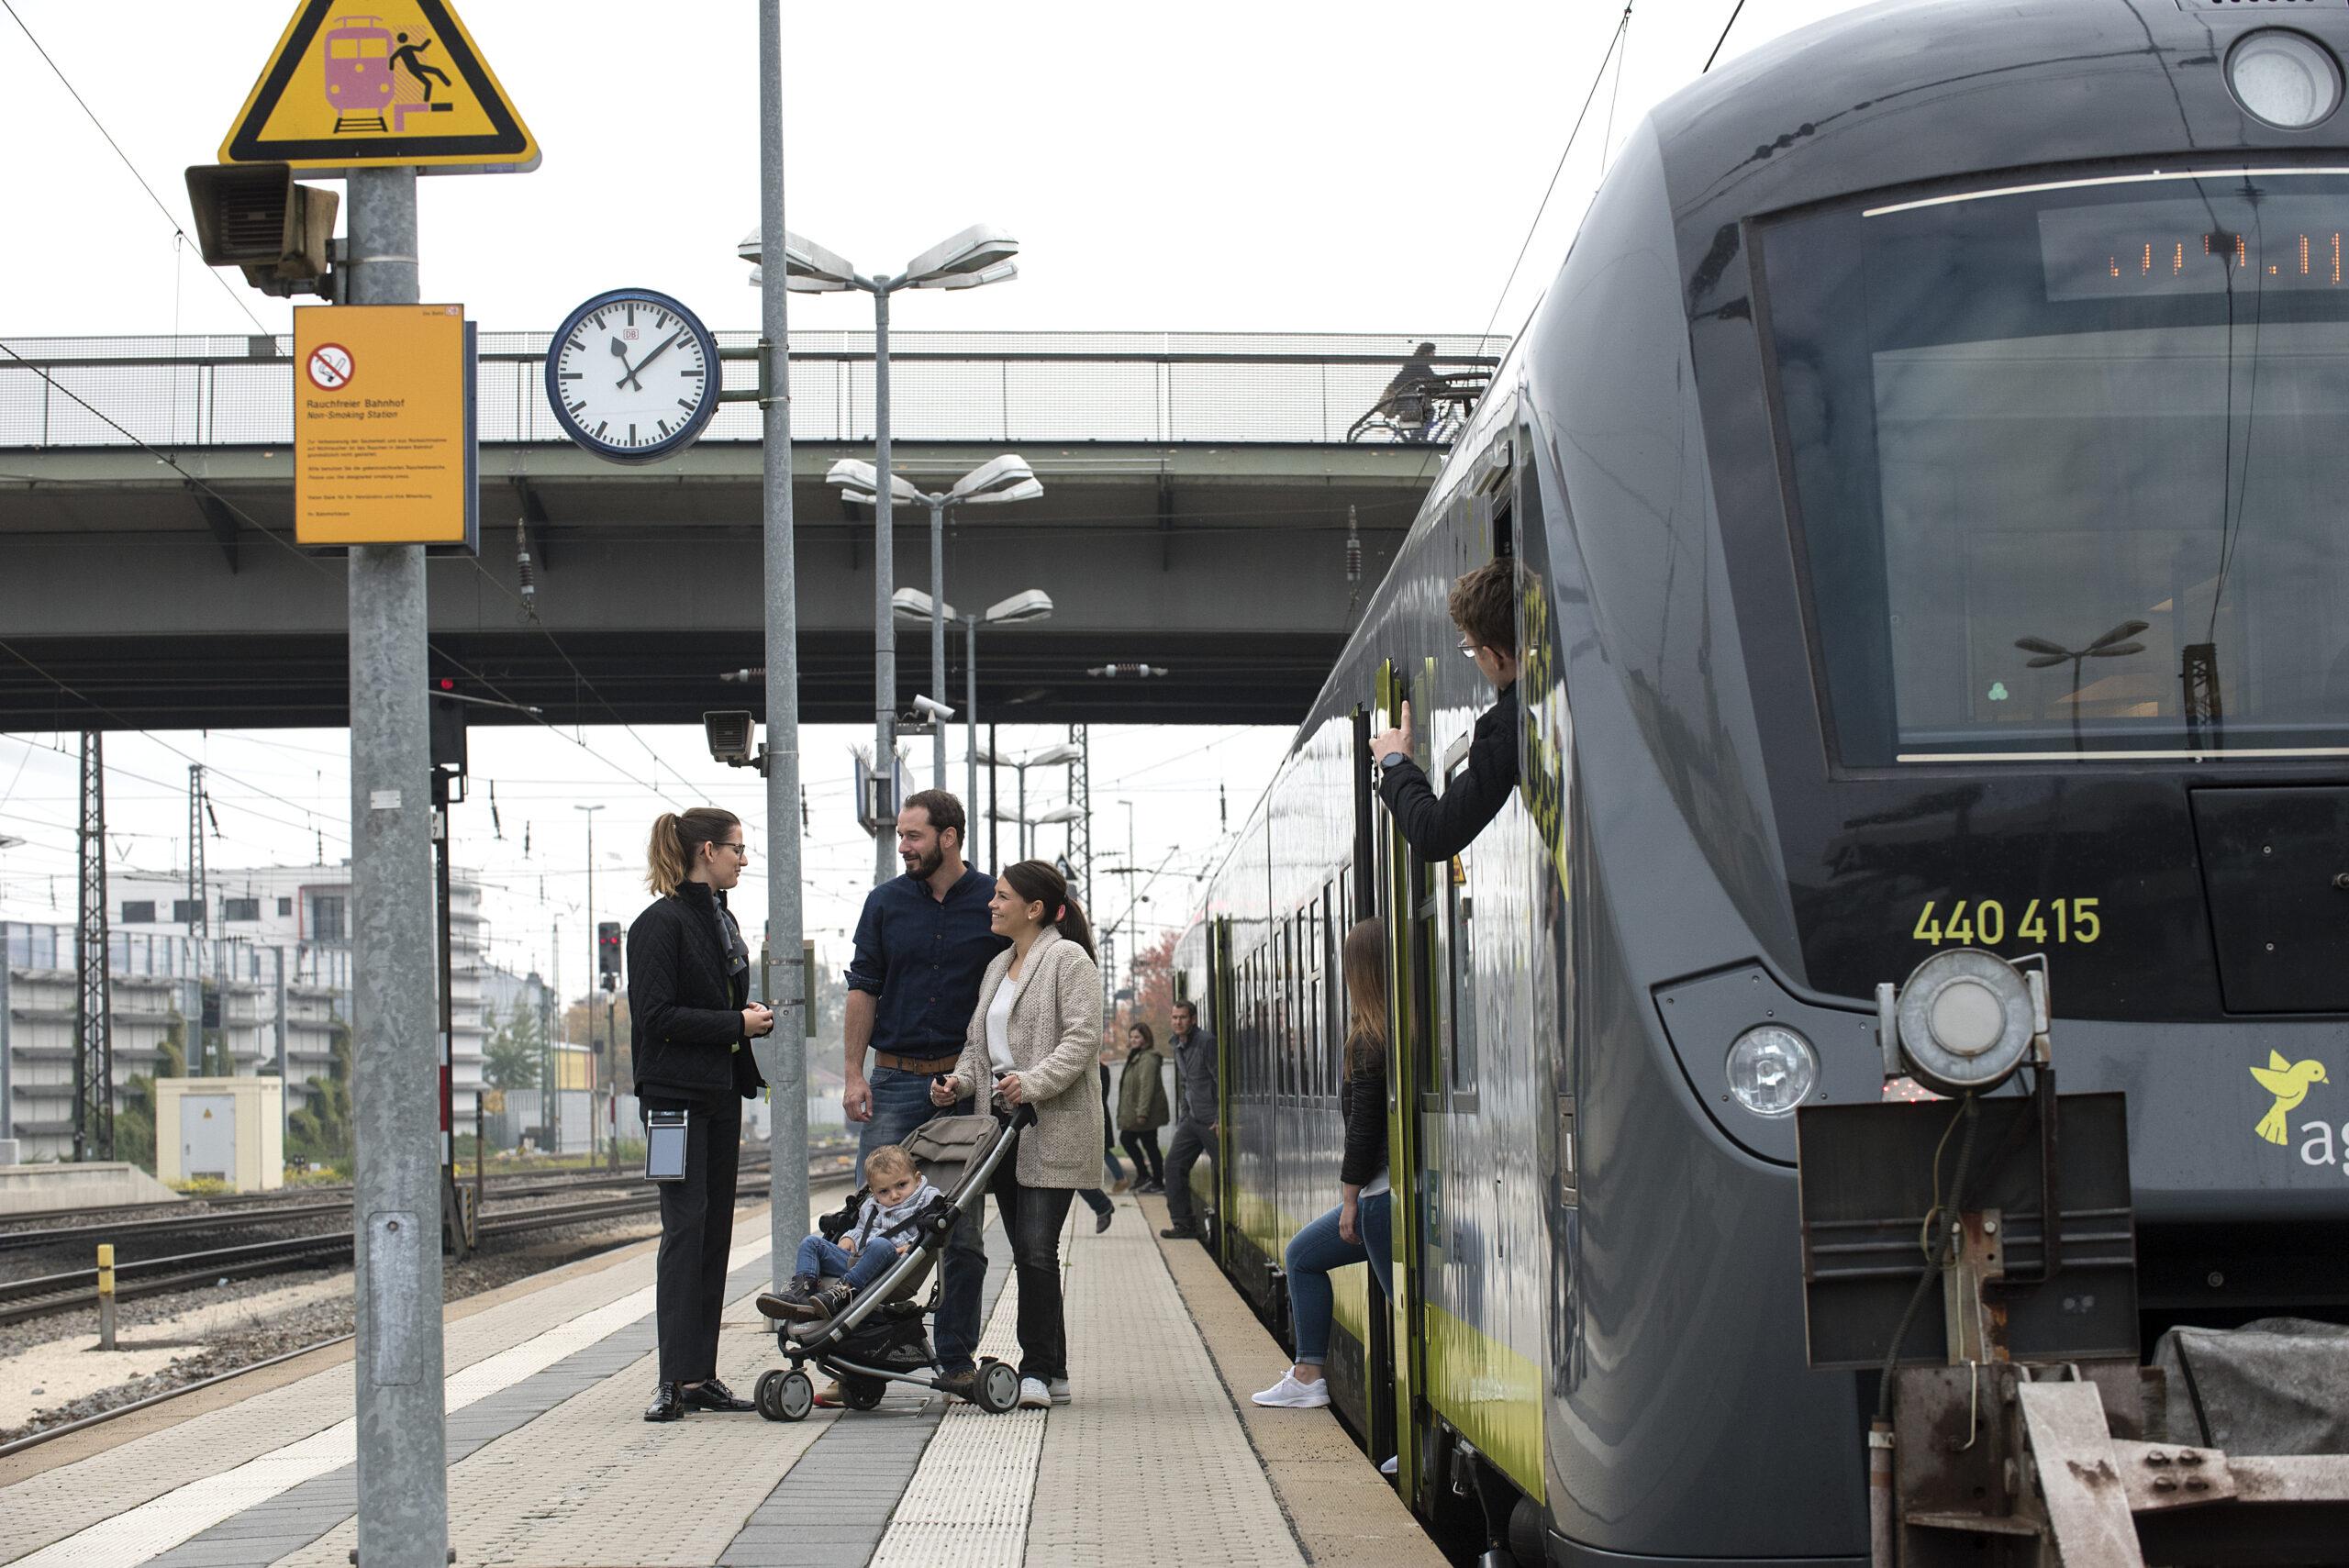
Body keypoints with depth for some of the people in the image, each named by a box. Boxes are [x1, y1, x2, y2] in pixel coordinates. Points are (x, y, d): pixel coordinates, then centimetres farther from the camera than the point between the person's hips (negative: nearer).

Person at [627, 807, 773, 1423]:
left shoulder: (721, 920, 16)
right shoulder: (660, 924, -10)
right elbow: (657, 1015, -17)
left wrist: (752, 1020, 6)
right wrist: (737, 1024, -15)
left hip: (720, 1094, 9)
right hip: (676, 1094, -9)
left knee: (715, 1233, 7)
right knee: (686, 1228, -11)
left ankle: (702, 1375, 9)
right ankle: (677, 1378, -12)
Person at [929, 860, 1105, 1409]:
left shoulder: (1068, 960, -4)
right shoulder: (999, 967, 21)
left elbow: (1082, 1037, -14)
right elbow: (979, 1043, 25)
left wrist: (1033, 1083, -25)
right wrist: (960, 1081, 5)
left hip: (1052, 1128, -8)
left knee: (1037, 1247, -13)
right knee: (1024, 1251, 7)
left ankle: (1038, 1372, -11)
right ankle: (1051, 1373, 11)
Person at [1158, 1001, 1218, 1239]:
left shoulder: (1206, 1042, -12)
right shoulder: (1178, 1046, 14)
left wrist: (1221, 1118, -20)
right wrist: (1184, 1116, 18)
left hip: (1211, 1119, -8)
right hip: (1192, 1119, 8)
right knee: (1174, 1166, 1)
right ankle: (1183, 1223, 4)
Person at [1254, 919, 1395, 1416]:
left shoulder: (1369, 1041, -14)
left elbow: (1364, 1127, -15)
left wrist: (1350, 1198, -8)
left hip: (1384, 1192, -9)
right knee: (1302, 1254, 20)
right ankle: (1308, 1376, 19)